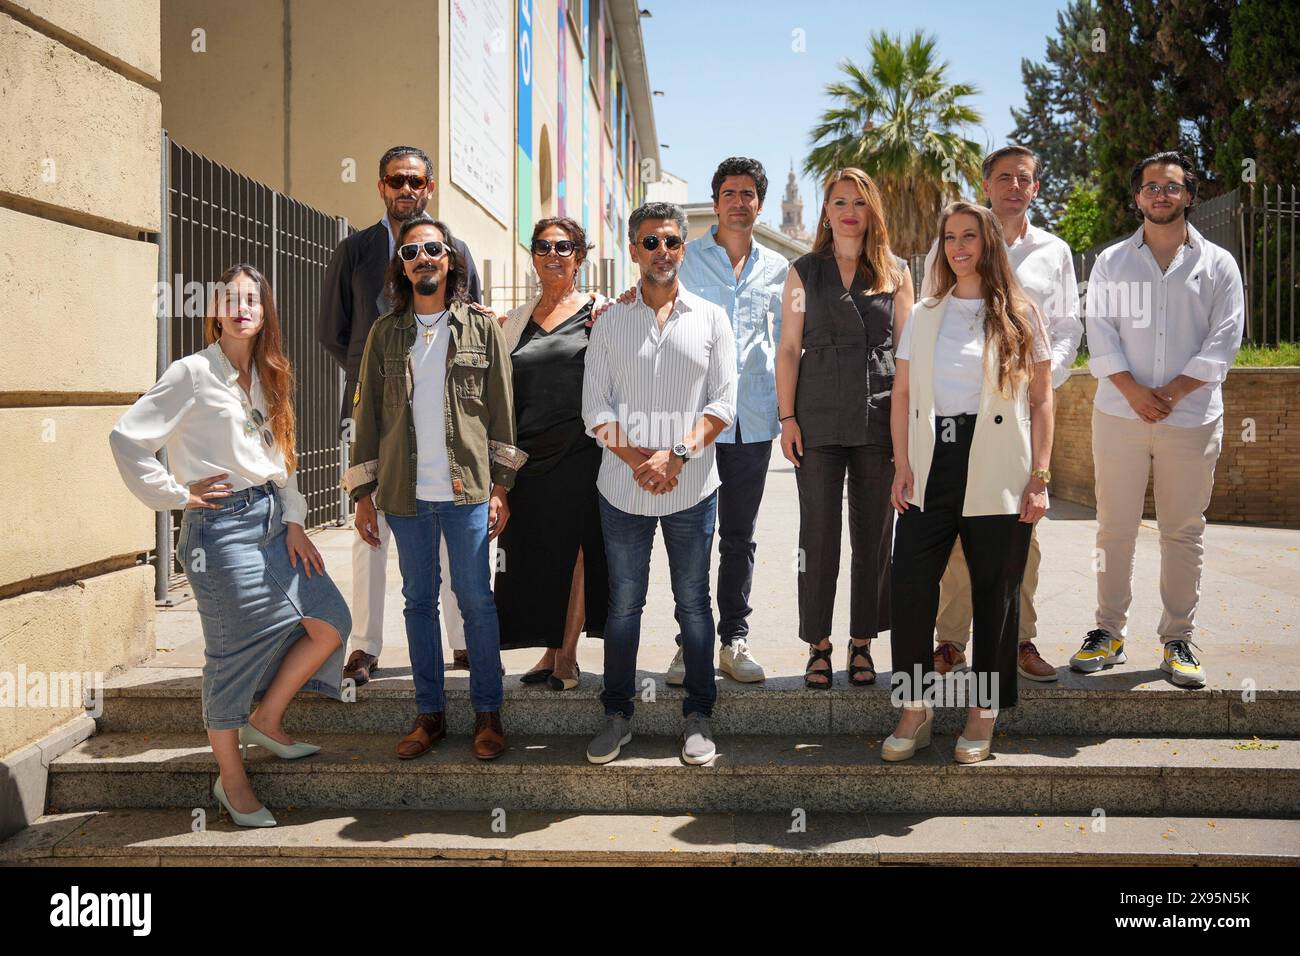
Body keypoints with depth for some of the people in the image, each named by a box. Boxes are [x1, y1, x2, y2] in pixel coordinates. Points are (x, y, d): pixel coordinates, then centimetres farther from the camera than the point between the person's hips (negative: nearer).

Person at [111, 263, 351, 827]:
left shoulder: (266, 377, 14)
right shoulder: (193, 374, -7)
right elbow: (126, 439, -11)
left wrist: (293, 521, 6)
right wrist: (177, 495, -8)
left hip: (272, 519, 7)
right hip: (222, 525, -7)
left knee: (331, 621, -1)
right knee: (236, 648, -2)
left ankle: (266, 720, 20)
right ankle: (231, 779, 15)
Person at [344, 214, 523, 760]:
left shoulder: (482, 327, 3)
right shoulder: (385, 333, 8)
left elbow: (501, 411, 2)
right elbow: (368, 415, 9)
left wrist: (500, 487, -3)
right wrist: (363, 495, 5)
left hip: (467, 490, -2)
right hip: (405, 492, 2)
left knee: (476, 601, 1)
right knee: (418, 602, 10)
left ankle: (488, 714, 15)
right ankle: (430, 714, 21)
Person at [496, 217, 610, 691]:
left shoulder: (599, 311, 2)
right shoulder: (516, 319, 15)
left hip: (578, 451, -4)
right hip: (528, 453, 4)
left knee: (572, 550, 1)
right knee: (535, 553, 6)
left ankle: (567, 655, 11)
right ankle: (551, 650, 19)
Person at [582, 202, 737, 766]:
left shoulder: (710, 318, 5)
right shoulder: (610, 322, 6)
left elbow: (722, 404, -1)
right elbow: (595, 409, 1)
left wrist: (676, 455, -15)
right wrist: (637, 460, -13)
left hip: (692, 489, 0)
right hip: (623, 487, 1)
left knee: (693, 602, 8)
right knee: (623, 603, 8)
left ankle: (698, 716, 20)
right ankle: (618, 714, 21)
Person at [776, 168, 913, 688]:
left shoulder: (894, 272, 10)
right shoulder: (804, 271, 7)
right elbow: (789, 347, 4)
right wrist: (787, 417, -4)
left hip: (879, 417, 1)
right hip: (818, 419, -1)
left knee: (874, 533, 5)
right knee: (818, 533, 1)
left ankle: (862, 643, 17)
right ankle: (818, 645, 11)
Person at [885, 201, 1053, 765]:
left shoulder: (1019, 315, 5)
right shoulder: (923, 316, 13)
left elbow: (1041, 399, 2)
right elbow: (902, 394, 9)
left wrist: (1040, 477, -5)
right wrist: (902, 466, 0)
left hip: (998, 473, -2)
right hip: (933, 464, 2)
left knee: (995, 592, 4)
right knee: (910, 582, -4)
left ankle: (983, 713, 17)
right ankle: (915, 709, 8)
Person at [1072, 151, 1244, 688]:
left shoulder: (1217, 264, 9)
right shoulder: (1111, 262, 10)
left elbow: (1224, 340, 0)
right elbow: (1101, 332, 1)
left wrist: (1172, 391, -12)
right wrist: (1133, 390, -13)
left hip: (1192, 417, 0)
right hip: (1119, 415, 0)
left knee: (1184, 532, 4)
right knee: (1115, 528, 3)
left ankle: (1177, 641, 13)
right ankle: (1109, 633, 13)